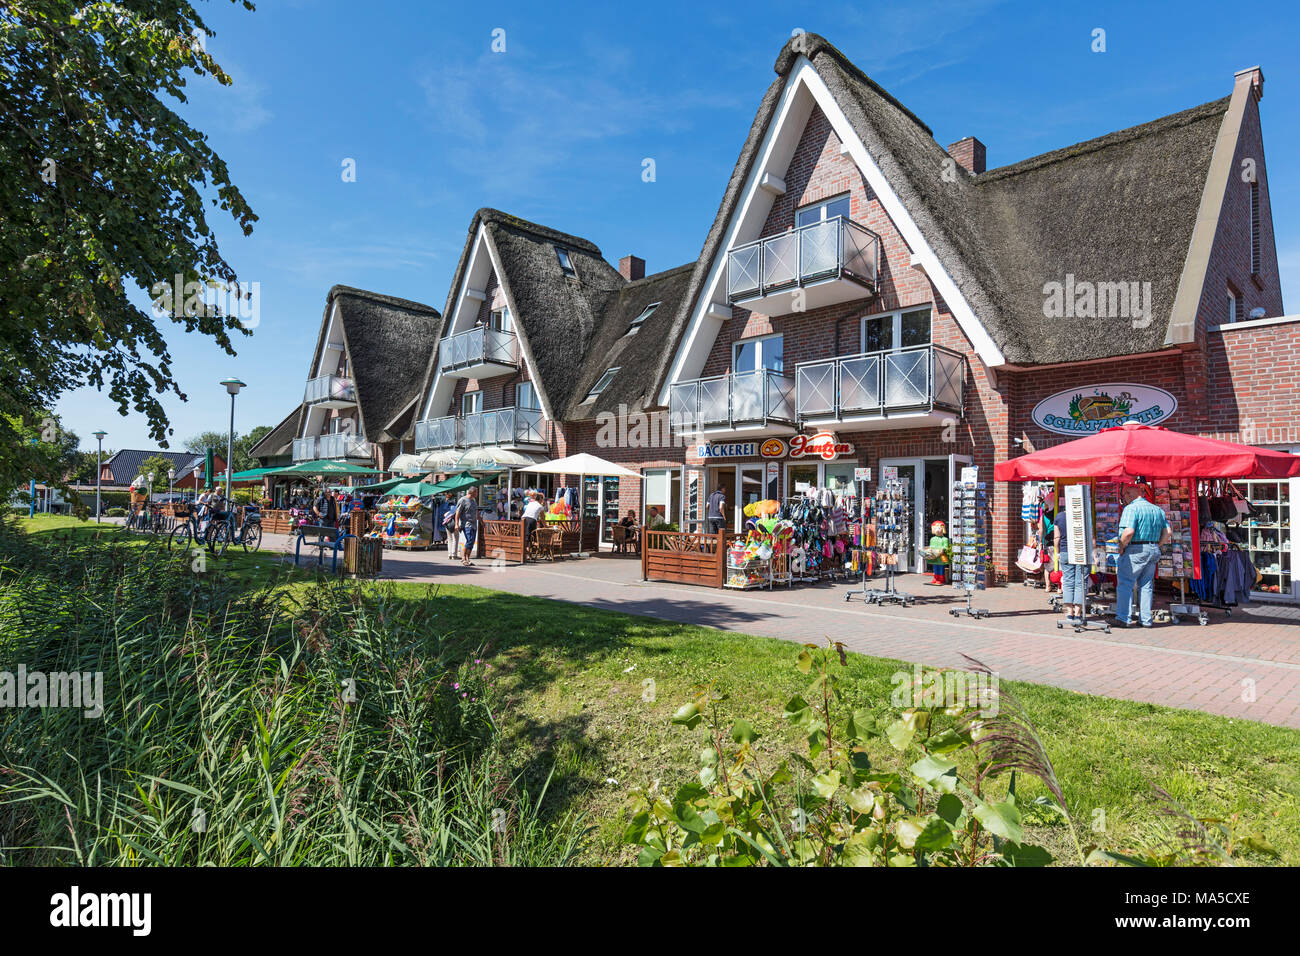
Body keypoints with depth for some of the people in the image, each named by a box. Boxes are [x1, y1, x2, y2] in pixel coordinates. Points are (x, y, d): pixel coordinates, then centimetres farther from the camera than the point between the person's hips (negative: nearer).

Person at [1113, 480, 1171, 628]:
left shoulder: (1131, 508, -12)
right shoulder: (1157, 509, 13)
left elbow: (1128, 532, -23)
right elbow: (1168, 533, 14)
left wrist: (1121, 547, -10)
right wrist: (1155, 546, 17)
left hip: (1134, 550, -7)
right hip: (1153, 551, 7)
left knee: (1125, 584, -3)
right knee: (1146, 585, 13)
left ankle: (1122, 618, -7)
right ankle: (1147, 620, 15)